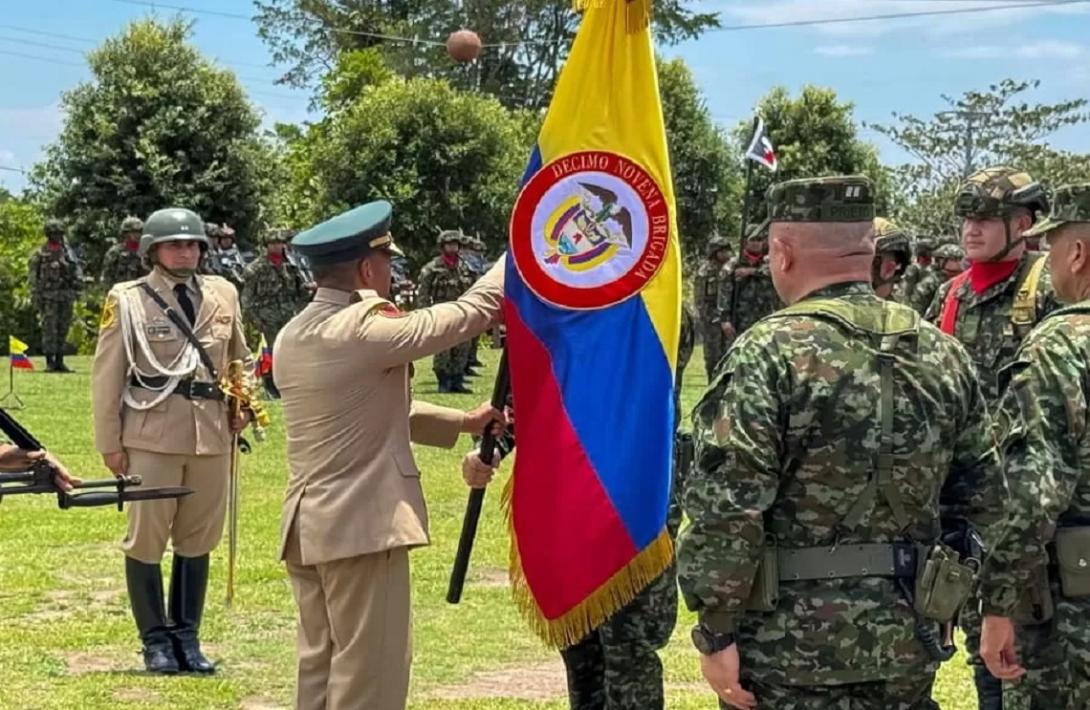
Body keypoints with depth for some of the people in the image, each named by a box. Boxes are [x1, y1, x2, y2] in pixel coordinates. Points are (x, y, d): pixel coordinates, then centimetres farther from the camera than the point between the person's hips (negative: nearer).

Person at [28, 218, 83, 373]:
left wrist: (78, 280, -4)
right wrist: (36, 298, -9)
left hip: (66, 296, 5)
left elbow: (76, 268, 15)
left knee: (63, 330, 7)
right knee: (49, 329, -8)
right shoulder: (40, 254, -3)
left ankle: (59, 361, 13)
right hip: (49, 297, -5)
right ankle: (49, 362, -4)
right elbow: (33, 277, -4)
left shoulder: (67, 252, 11)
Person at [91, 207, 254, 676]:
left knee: (198, 538, 9)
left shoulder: (223, 295, 9)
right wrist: (109, 442, -3)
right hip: (153, 434, -3)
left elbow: (241, 358, 22)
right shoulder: (127, 300, -2)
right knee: (146, 538, 1)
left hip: (212, 434, 4)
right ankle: (156, 640, 12)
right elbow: (107, 375, -1)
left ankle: (187, 637, 19)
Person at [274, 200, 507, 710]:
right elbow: (467, 313, -10)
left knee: (320, 668, 14)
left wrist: (461, 422, 20)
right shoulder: (365, 328, -15)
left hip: (307, 527, 9)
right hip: (362, 525, -9)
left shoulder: (292, 337, 12)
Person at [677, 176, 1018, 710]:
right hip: (908, 645, 6)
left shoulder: (769, 353, -13)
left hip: (792, 646, -5)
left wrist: (716, 634, -12)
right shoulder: (943, 353, 5)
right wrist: (1001, 604, 18)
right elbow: (989, 501, 10)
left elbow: (726, 510, -18)